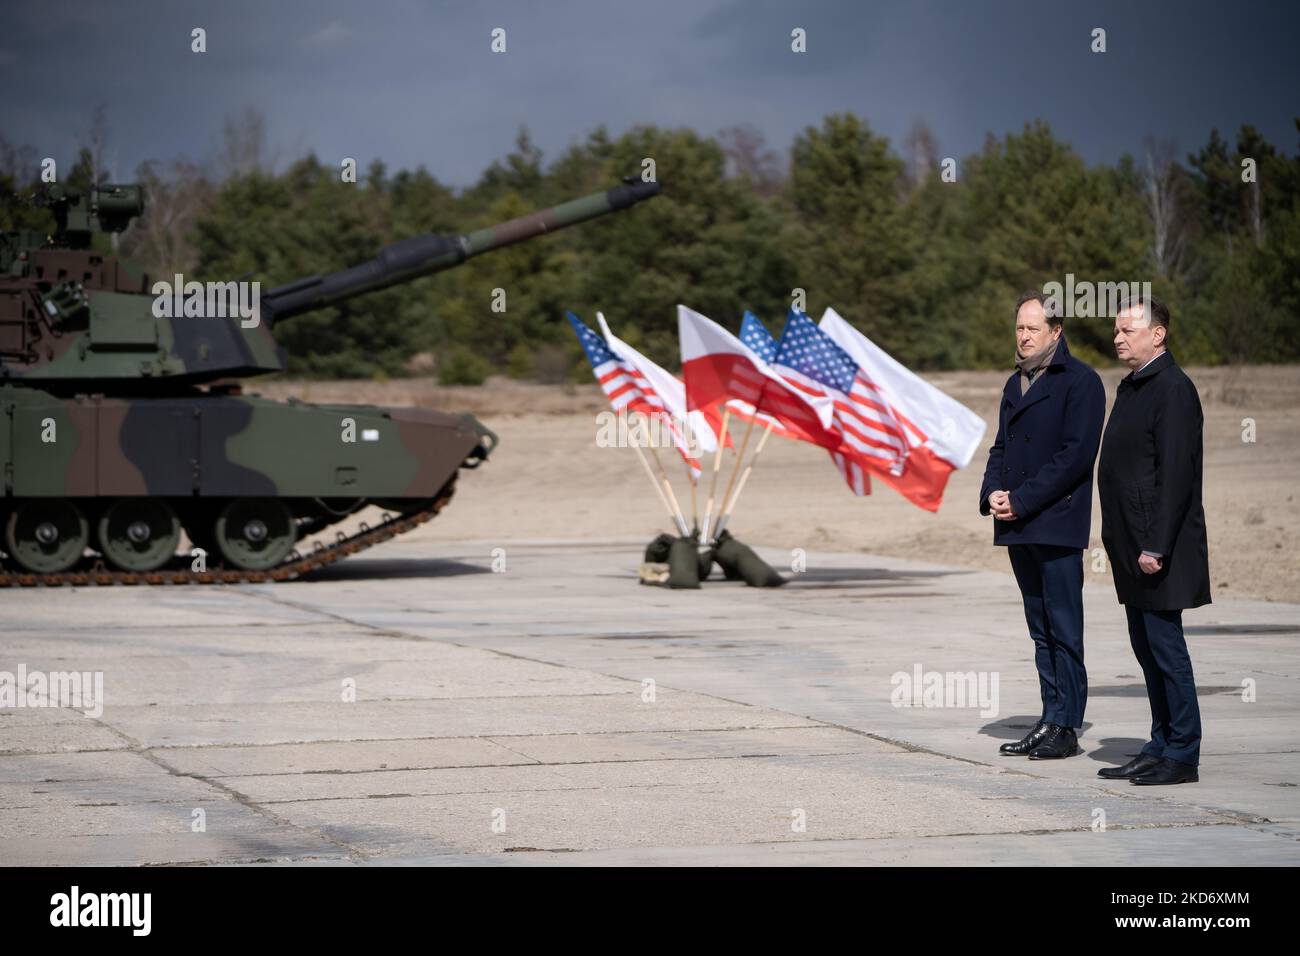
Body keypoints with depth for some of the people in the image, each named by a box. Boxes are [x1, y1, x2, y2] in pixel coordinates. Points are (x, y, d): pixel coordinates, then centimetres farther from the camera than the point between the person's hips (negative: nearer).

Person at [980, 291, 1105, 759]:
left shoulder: (1080, 382, -7)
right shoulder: (1016, 383, 19)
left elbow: (1076, 455, -14)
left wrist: (1022, 501, -16)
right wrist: (993, 492, 0)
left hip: (1057, 522, -8)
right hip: (1018, 526, 8)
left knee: (1063, 628, -6)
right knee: (1041, 628, 10)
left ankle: (1065, 726, -4)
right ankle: (1050, 718, 14)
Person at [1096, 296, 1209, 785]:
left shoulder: (1173, 388, -13)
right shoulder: (1131, 387, 16)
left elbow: (1176, 474, -19)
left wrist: (1155, 546, -21)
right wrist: (1119, 542, 16)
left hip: (1159, 547, -10)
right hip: (1132, 546, 10)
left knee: (1165, 645, -6)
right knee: (1146, 647, 13)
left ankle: (1182, 757, 0)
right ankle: (1161, 746, 20)